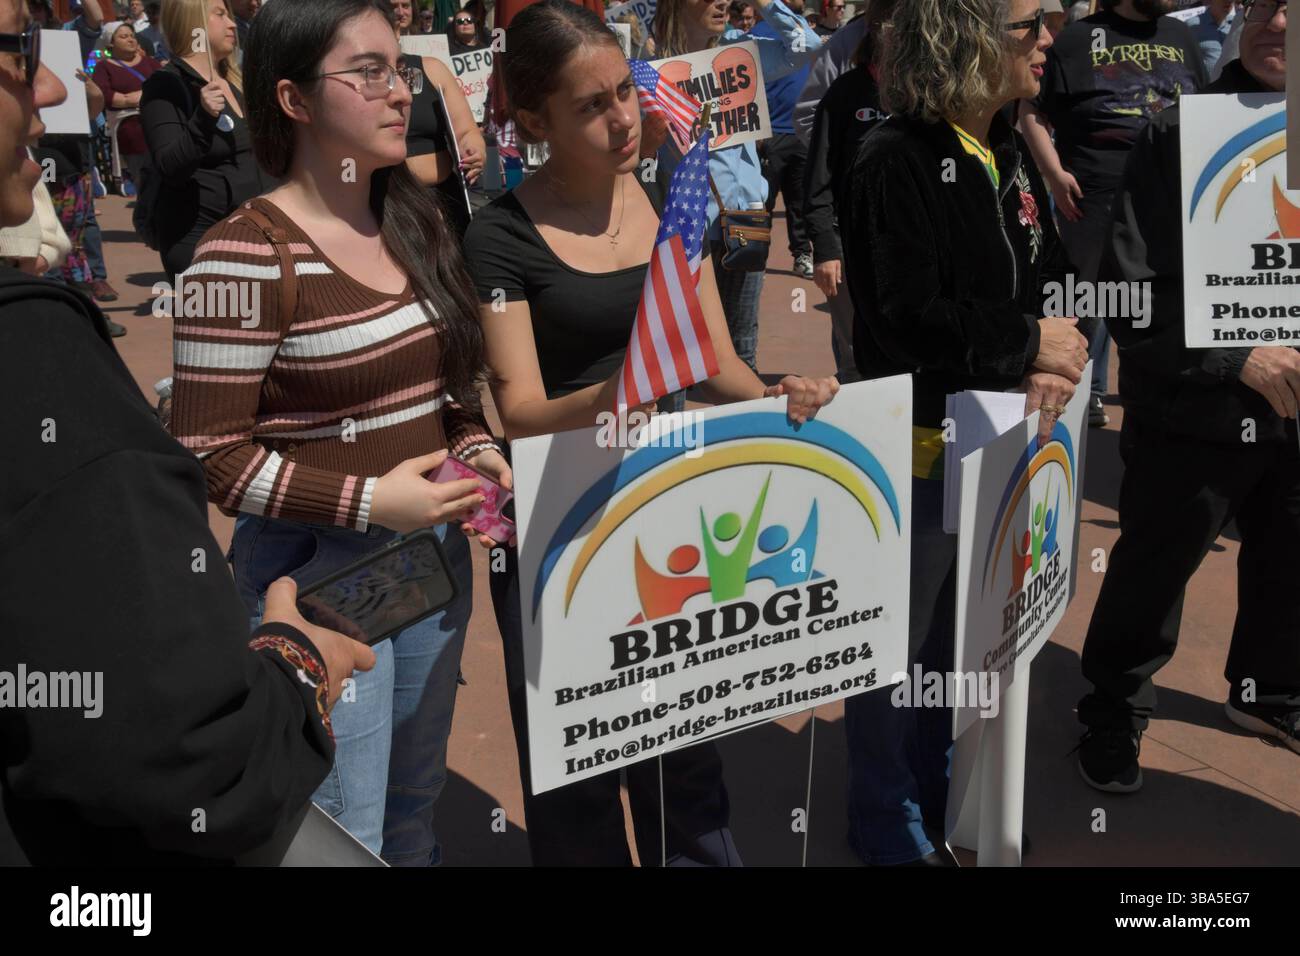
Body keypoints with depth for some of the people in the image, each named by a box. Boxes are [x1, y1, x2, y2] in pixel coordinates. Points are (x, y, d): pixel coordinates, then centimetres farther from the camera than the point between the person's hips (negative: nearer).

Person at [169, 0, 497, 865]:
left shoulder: (418, 222, 5)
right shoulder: (245, 254, -17)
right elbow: (207, 454, -16)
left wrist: (477, 453, -3)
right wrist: (367, 503, -21)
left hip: (436, 550, 7)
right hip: (316, 568, -6)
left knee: (417, 804, 22)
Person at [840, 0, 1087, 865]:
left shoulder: (1010, 153, 8)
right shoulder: (897, 162, -17)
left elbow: (1050, 279, 9)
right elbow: (912, 319, -25)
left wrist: (1054, 364, -11)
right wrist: (1029, 343, -15)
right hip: (918, 446, -8)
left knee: (960, 633, 22)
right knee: (898, 645, 8)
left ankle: (937, 796, 43)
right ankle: (890, 828, 29)